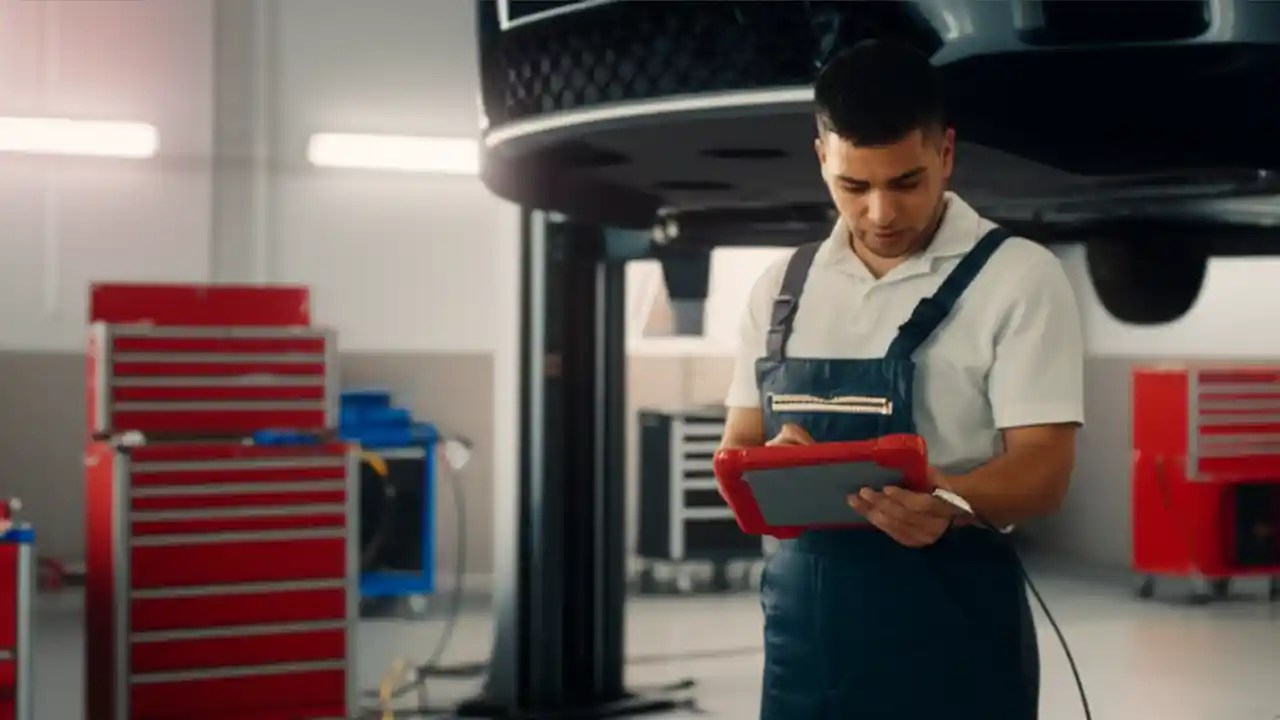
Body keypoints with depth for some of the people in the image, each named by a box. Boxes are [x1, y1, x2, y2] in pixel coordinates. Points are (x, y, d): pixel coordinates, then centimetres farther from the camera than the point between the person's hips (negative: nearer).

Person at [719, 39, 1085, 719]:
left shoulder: (1019, 276, -5)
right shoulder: (781, 285, 8)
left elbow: (1044, 468, -11)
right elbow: (739, 450, 11)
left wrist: (951, 501, -32)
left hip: (951, 631, -4)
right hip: (803, 624, 4)